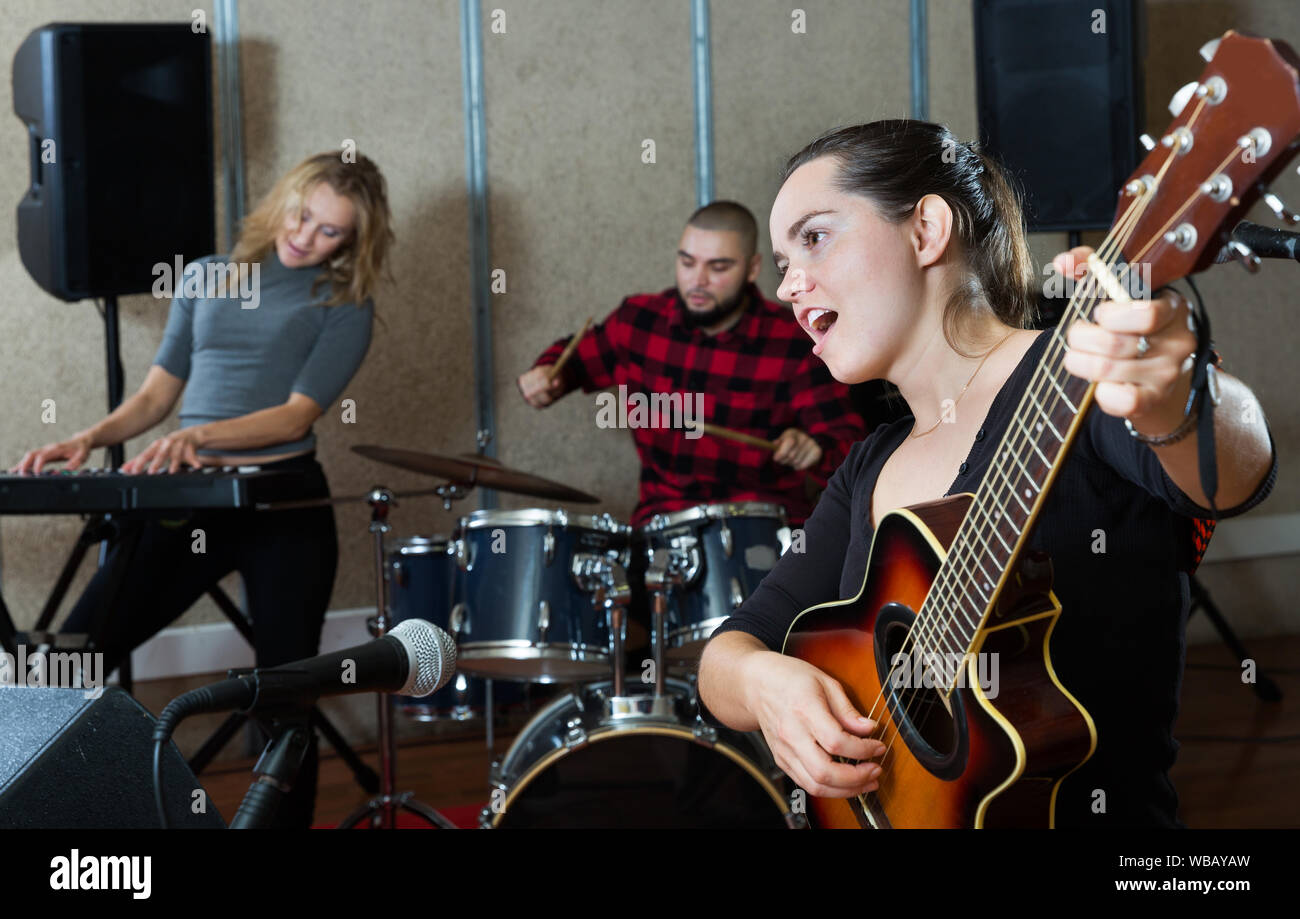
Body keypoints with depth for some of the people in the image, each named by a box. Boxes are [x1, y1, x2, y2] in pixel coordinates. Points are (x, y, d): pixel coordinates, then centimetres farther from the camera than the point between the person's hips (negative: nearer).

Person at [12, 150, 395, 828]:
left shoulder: (343, 303, 3)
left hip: (282, 499, -3)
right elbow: (156, 394, 16)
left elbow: (297, 415, -9)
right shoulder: (206, 278, 16)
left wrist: (200, 436, -25)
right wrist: (92, 438, -4)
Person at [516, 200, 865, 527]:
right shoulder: (638, 321, 3)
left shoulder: (796, 345, -7)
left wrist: (814, 450, -29)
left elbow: (849, 448, -7)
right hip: (664, 517, 2)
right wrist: (548, 376, 1)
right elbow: (579, 355, 23)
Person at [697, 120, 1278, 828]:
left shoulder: (1079, 375, -7)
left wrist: (1169, 409, -48)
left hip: (1089, 810, -5)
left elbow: (1237, 468, -27)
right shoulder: (873, 468, 15)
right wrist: (761, 681, -11)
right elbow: (730, 650, 11)